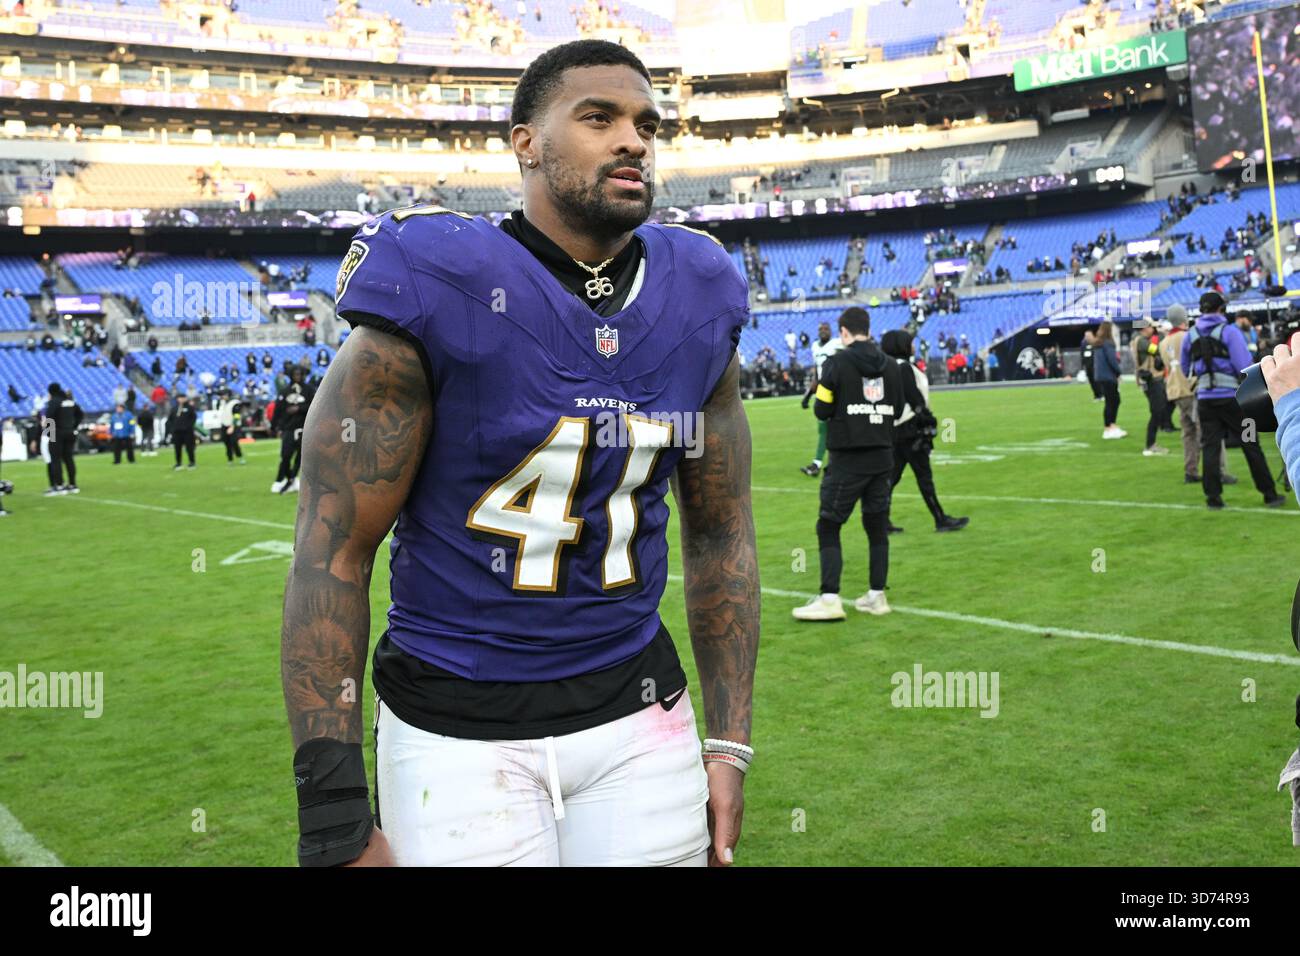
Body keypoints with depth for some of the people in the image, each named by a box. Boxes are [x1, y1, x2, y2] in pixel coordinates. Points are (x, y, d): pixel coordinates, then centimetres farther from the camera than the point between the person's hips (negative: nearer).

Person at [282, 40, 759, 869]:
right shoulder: (437, 294, -14)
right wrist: (335, 817, -14)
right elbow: (334, 557, -12)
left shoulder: (699, 306, 0)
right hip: (458, 729, -3)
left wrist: (730, 743, 6)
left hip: (638, 710, 4)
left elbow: (720, 534, 8)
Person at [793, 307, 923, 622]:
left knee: (828, 526, 1)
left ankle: (830, 599, -5)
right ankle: (877, 596, 16)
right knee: (877, 525, 12)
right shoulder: (891, 365, 6)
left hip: (847, 459, -5)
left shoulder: (837, 363, -9)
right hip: (883, 457, 5)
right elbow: (897, 410, 11)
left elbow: (822, 410, -8)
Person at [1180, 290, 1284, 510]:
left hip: (1205, 397, 3)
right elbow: (1244, 366, -13)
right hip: (1231, 396, -3)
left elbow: (1185, 369, 14)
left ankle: (1213, 497, 2)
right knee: (1250, 445, 4)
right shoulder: (1229, 331, -8)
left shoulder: (1190, 335, 5)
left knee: (1210, 446, 5)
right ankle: (1270, 494, 10)